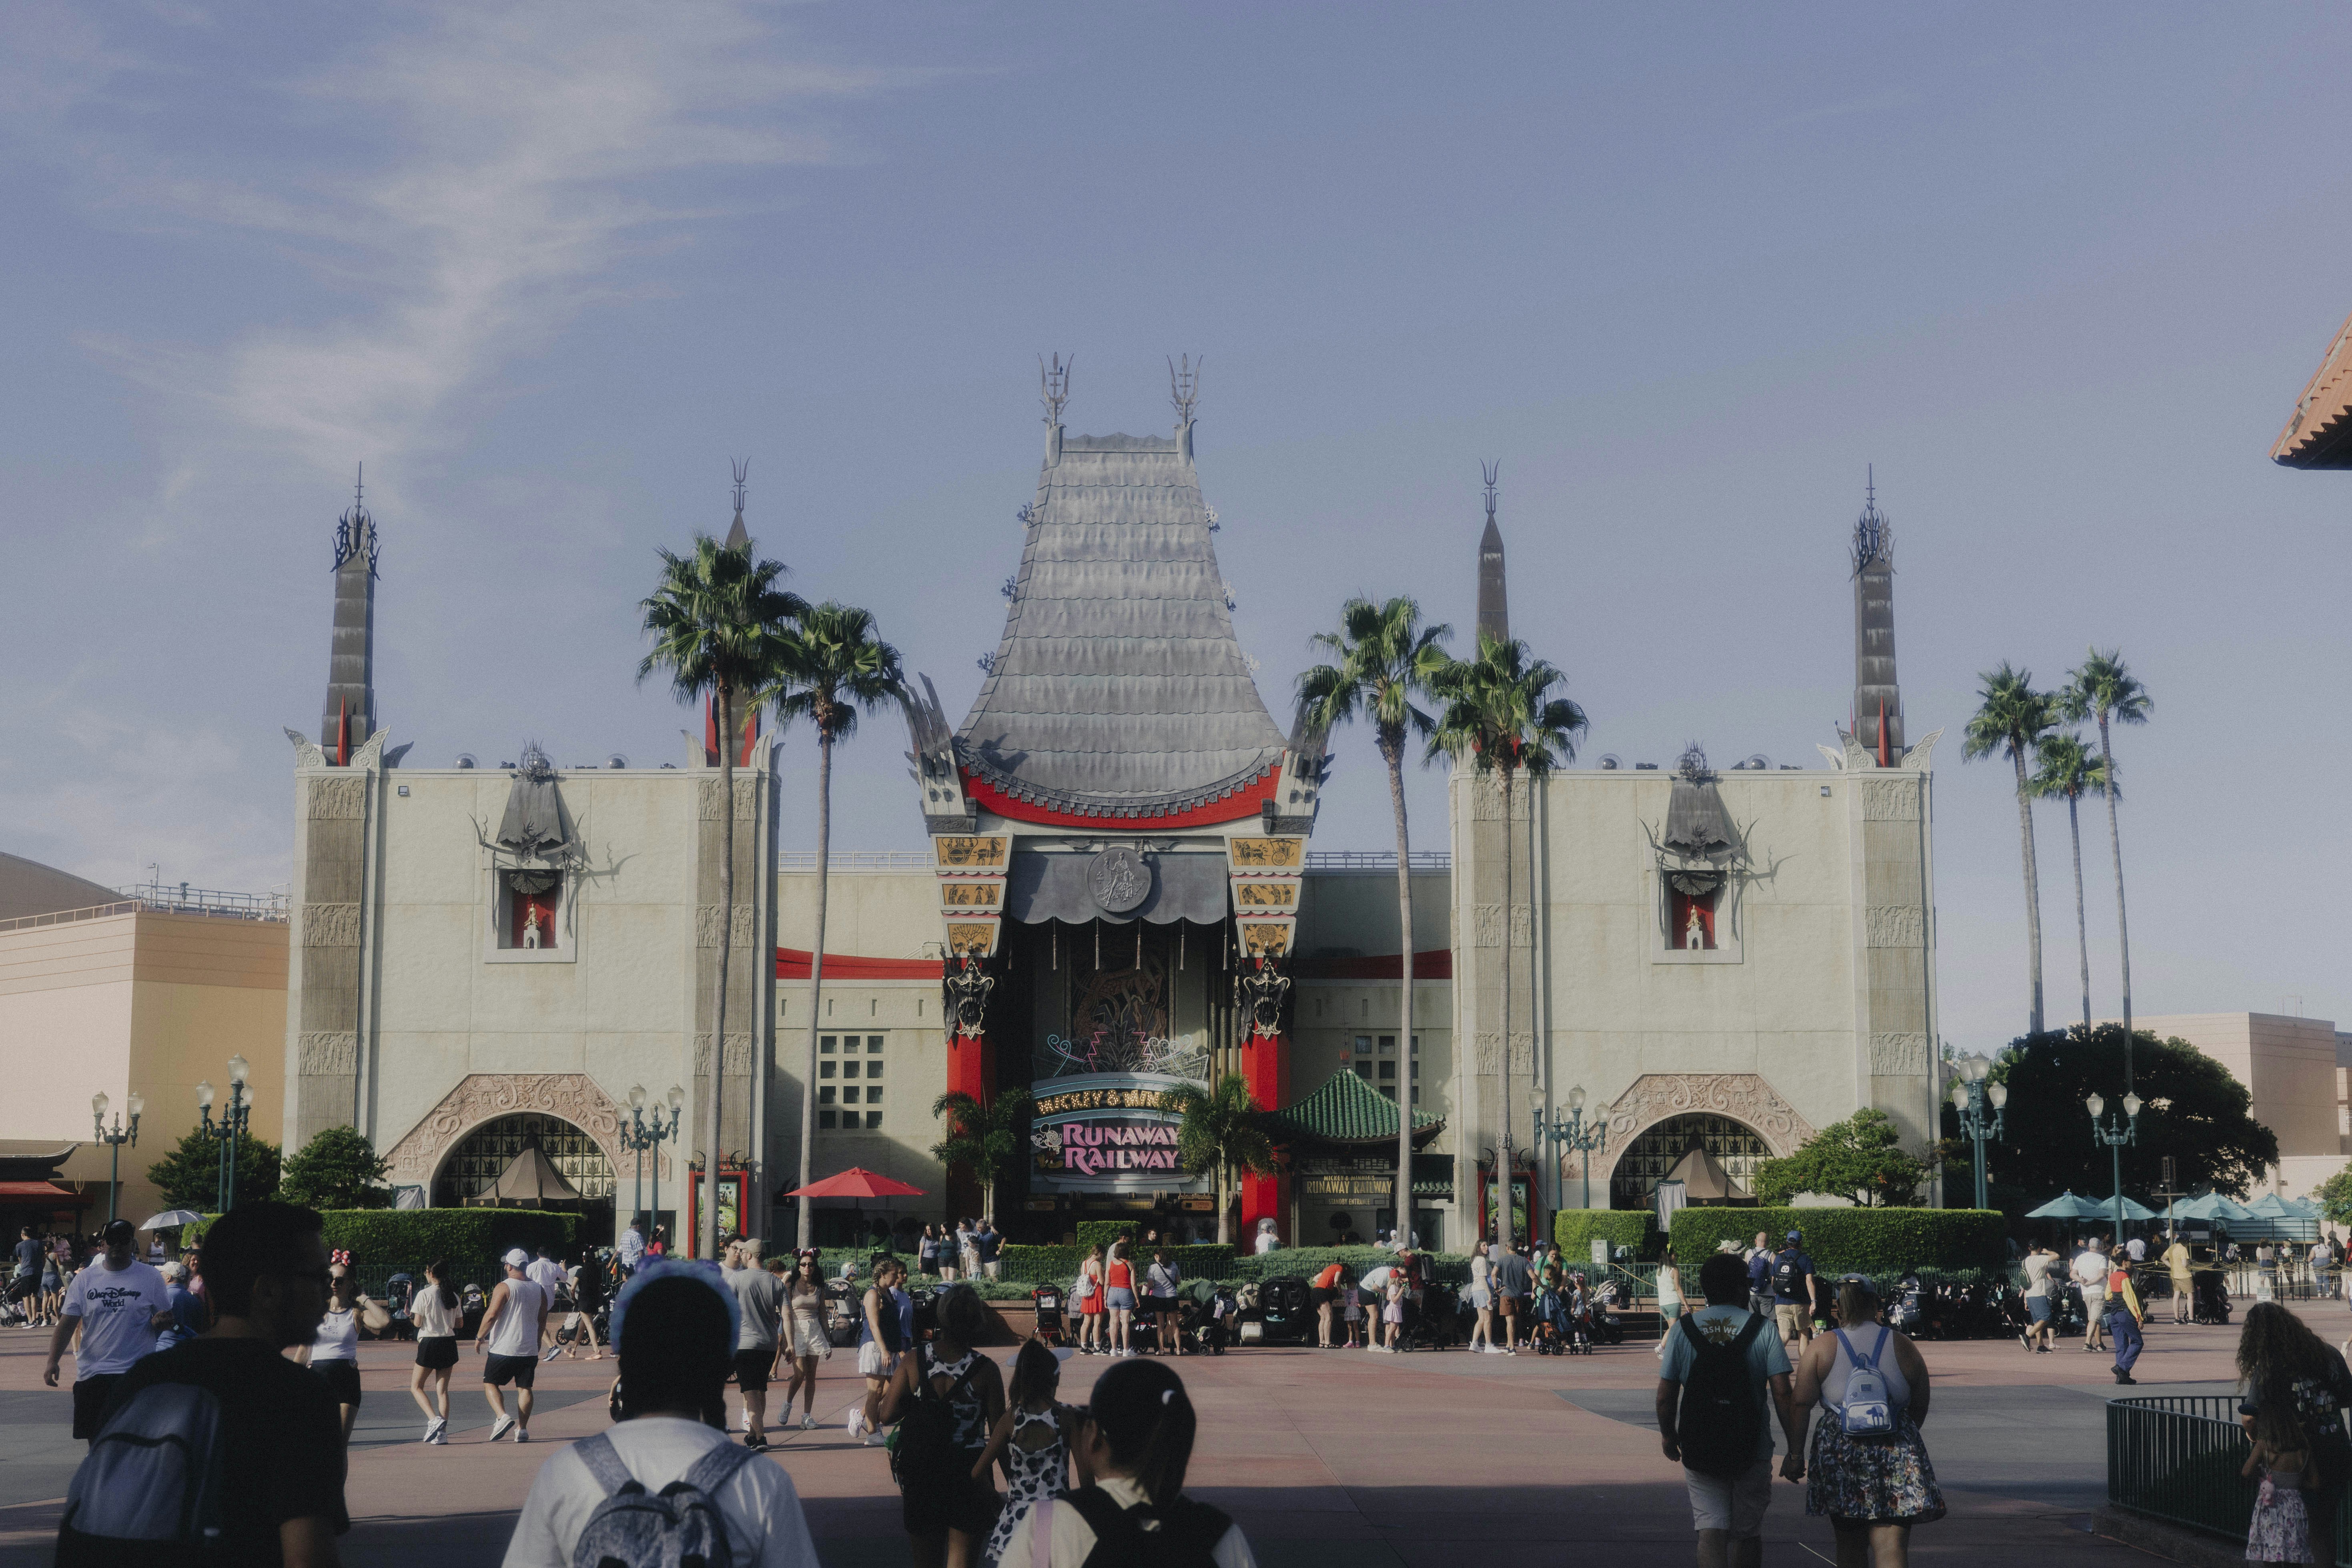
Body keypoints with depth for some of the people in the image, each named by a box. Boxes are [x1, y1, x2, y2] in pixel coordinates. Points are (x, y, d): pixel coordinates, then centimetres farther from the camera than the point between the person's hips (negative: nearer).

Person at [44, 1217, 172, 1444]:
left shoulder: (150, 1277, 1)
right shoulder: (85, 1278, 4)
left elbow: (168, 1316, 8)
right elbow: (67, 1323, 1)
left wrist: (160, 1321, -17)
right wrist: (53, 1362, -12)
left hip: (136, 1374, -3)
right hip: (91, 1372, 3)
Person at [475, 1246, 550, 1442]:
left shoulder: (504, 1287, -10)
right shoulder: (539, 1290, 8)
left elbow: (492, 1315, -15)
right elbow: (543, 1321, 14)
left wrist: (479, 1337, -4)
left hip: (503, 1349, -5)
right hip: (529, 1350, 5)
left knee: (490, 1383, 7)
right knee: (525, 1387, 9)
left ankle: (502, 1416, -13)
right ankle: (522, 1429, 4)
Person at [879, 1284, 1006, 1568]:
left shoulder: (912, 1362, -8)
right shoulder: (986, 1370, -11)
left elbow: (887, 1415, -9)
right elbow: (998, 1432, -8)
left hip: (920, 1471, 2)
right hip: (970, 1473, -2)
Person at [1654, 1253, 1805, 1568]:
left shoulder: (1682, 1330, -2)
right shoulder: (1763, 1329, -6)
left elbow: (1666, 1396, 0)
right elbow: (1783, 1394, -11)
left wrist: (1668, 1435, 18)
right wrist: (1796, 1452, -7)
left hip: (1699, 1449, 0)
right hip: (1752, 1449, 0)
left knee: (1711, 1530, 0)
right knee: (1748, 1533, 15)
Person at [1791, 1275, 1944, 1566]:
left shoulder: (1820, 1349, 1)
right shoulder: (1903, 1347, 5)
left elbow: (1801, 1406, -5)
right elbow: (1920, 1408, 13)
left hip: (1839, 1455, 1)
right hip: (1895, 1458, 0)